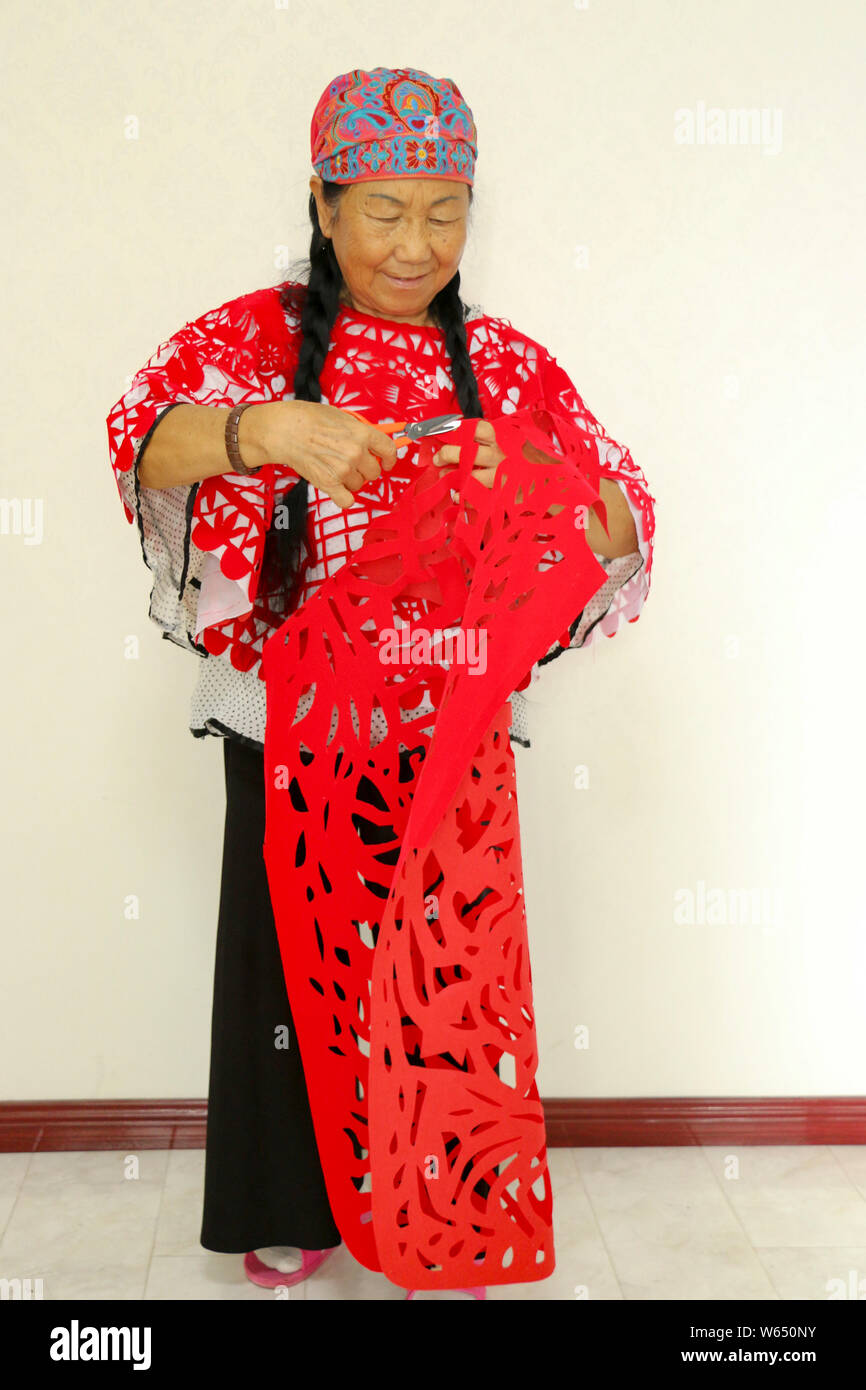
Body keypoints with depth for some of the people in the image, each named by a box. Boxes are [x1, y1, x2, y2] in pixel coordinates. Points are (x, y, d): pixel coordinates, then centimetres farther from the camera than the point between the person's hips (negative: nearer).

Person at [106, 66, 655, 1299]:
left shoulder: (509, 364, 2)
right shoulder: (258, 335, -2)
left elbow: (621, 520, -3)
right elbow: (143, 438, -19)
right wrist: (266, 427, -38)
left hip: (447, 733, 1)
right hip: (289, 725, -1)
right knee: (290, 956, 10)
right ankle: (294, 1206, 33)